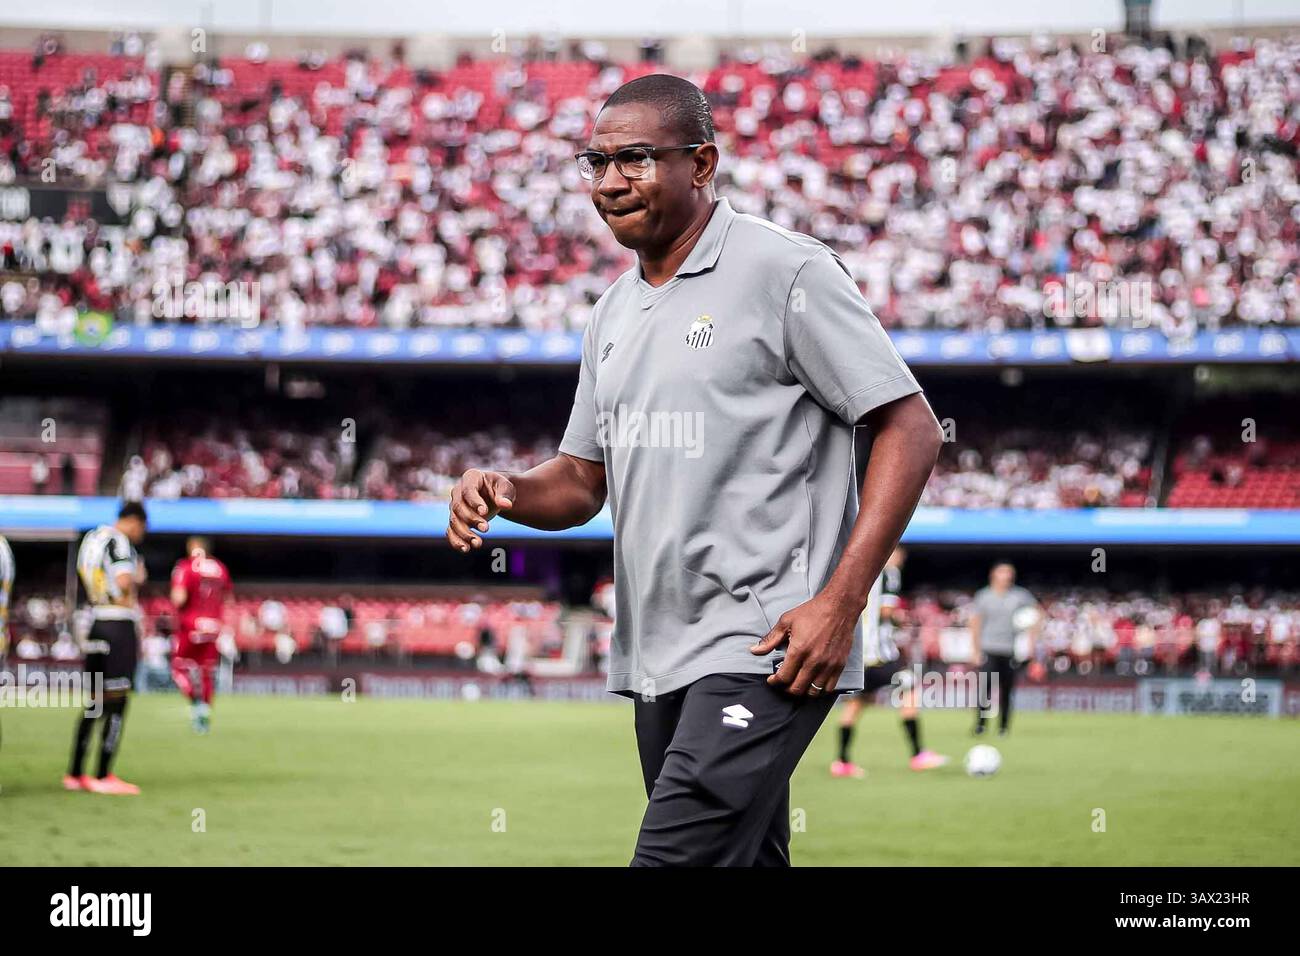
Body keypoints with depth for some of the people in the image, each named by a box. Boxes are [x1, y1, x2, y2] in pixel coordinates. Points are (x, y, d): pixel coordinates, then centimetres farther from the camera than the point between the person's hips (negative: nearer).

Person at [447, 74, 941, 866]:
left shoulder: (787, 271, -7)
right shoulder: (615, 311, 18)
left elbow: (911, 430, -10)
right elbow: (583, 482, 24)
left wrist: (840, 601, -18)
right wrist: (505, 494, -1)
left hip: (763, 653, -8)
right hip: (654, 655, 8)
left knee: (674, 857, -20)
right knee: (747, 861, 13)